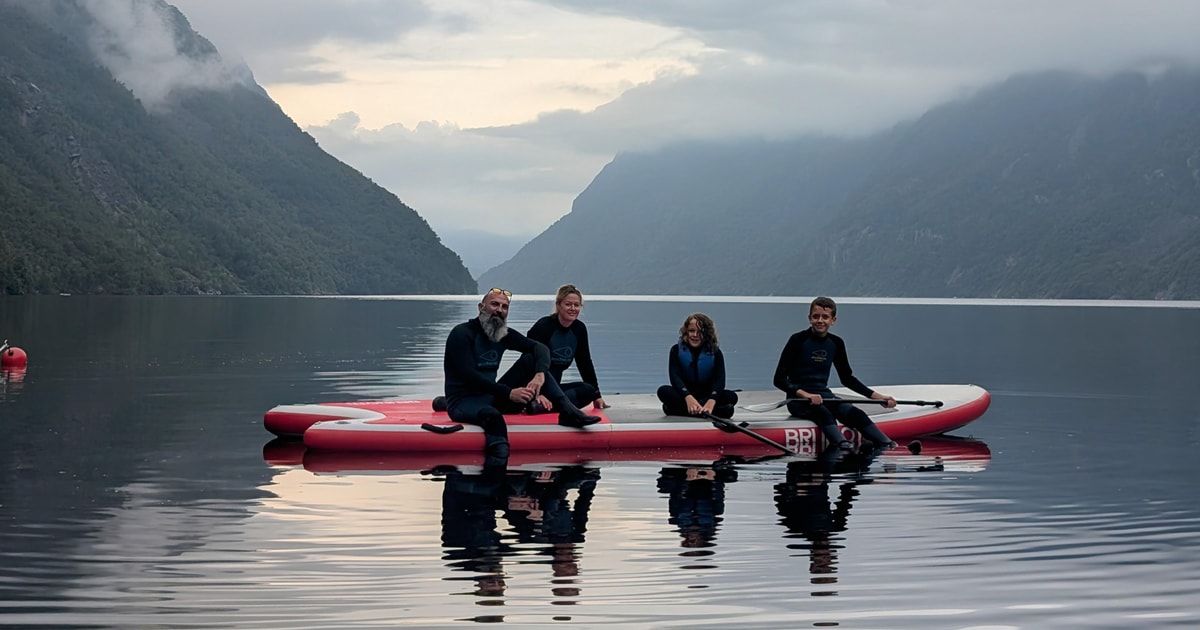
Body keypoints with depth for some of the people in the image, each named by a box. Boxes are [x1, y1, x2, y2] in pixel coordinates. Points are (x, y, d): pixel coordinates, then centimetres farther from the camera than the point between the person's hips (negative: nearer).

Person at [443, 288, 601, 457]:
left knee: (534, 364, -5)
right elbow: (469, 375, -22)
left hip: (492, 398, 7)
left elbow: (539, 348, 2)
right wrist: (508, 393, -29)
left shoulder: (504, 334, 10)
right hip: (462, 402, -7)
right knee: (492, 415, -43)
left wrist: (540, 374, -21)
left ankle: (569, 413, -16)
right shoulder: (462, 334, -11)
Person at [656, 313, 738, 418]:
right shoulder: (677, 350, -5)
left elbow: (719, 379, -18)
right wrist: (688, 398, -39)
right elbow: (675, 377, -18)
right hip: (683, 395, 0)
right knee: (663, 391, -30)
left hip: (707, 396, 1)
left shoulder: (715, 352, -5)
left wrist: (711, 401, -40)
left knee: (731, 396, -28)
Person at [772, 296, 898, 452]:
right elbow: (779, 379, -12)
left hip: (823, 395, 5)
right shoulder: (798, 340, -8)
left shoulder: (836, 343, 8)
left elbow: (847, 378, 19)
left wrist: (876, 396, 10)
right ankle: (842, 445, -61)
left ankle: (886, 446, -41)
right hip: (798, 399, -5)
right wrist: (805, 394, -27)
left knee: (855, 414, -23)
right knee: (823, 414, -36)